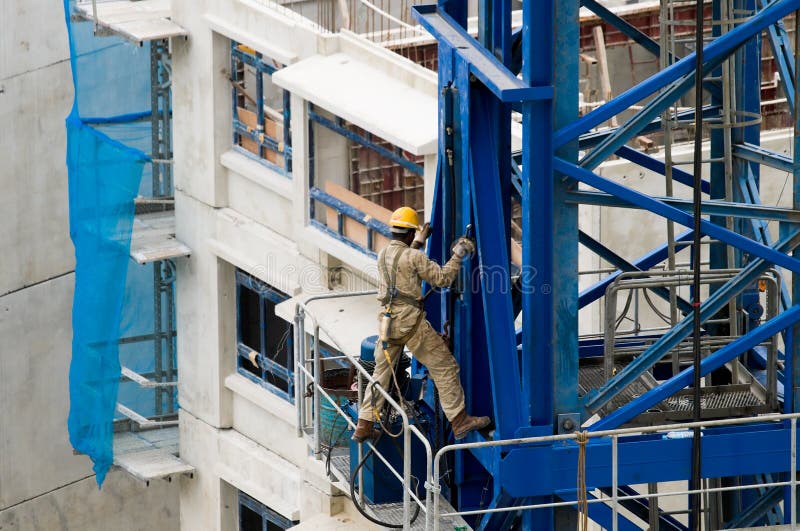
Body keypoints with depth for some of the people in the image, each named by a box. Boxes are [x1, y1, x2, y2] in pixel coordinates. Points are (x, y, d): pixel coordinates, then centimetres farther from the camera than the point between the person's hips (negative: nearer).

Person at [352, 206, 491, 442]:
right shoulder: (413, 257, -12)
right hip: (411, 322, -7)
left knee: (382, 371, 16)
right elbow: (443, 278, -10)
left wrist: (419, 242, 38)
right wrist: (458, 255, 0)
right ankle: (459, 421, 1)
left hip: (387, 320, 7)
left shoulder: (383, 254, 10)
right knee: (444, 366, 2)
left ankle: (364, 426, 14)